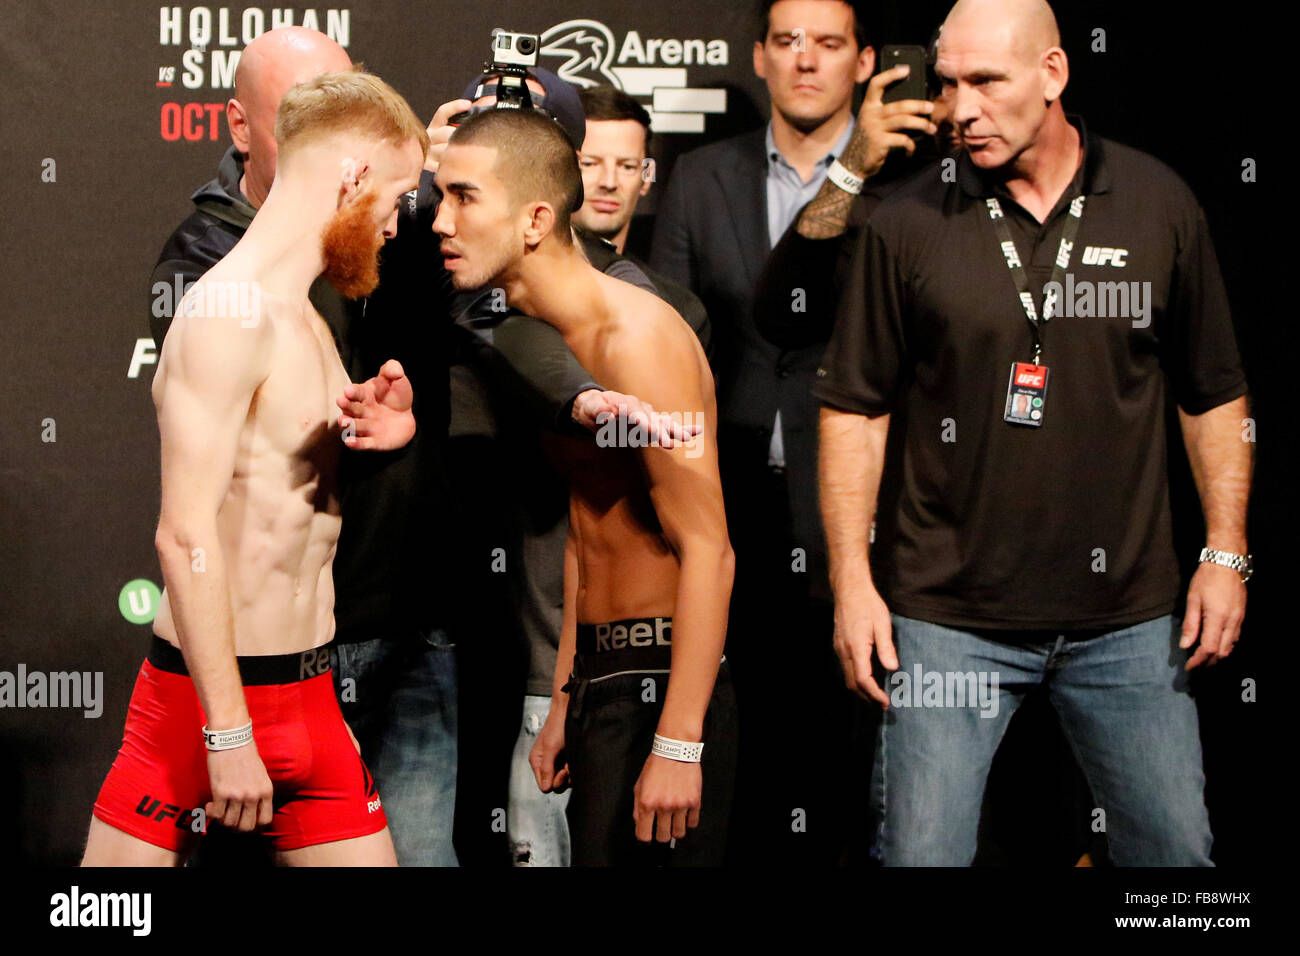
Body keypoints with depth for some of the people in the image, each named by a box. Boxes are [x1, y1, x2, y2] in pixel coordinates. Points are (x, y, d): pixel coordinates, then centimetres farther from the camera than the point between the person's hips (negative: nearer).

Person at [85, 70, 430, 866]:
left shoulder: (303, 316, 14)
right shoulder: (230, 311, -16)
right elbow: (187, 535, -22)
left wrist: (385, 429, 4)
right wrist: (229, 733, -23)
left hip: (311, 697, 9)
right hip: (214, 691, -8)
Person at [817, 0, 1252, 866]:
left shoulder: (1160, 205, 1)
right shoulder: (909, 225, -3)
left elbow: (1215, 397, 8)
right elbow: (854, 411, 1)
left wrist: (1227, 554, 3)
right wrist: (852, 582, -4)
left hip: (1128, 616, 2)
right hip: (949, 617, -1)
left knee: (1176, 849, 8)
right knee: (923, 853, 0)